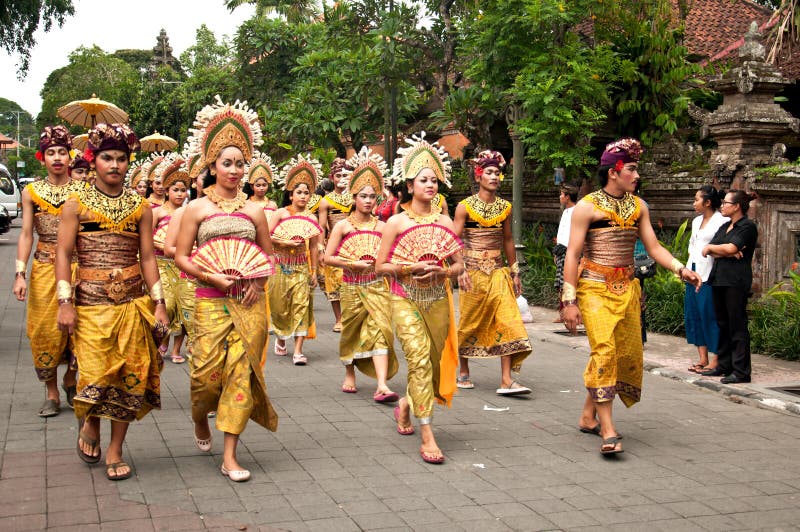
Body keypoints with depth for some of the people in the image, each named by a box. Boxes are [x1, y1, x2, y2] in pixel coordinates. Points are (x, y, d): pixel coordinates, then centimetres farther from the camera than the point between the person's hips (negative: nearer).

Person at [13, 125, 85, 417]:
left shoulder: (82, 190, 2)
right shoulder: (31, 192, 5)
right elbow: (26, 235, 4)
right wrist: (20, 273, -5)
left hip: (78, 266, -1)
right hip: (44, 269, 1)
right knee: (45, 329, 1)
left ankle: (70, 379, 24)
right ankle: (52, 393, 13)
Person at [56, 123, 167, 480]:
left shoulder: (140, 208, 8)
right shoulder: (75, 206, 3)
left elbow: (147, 257, 8)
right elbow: (63, 254, 0)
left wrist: (159, 303, 2)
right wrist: (65, 302, -8)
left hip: (133, 303, 2)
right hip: (91, 304, -2)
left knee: (129, 377, 2)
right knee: (95, 374, -8)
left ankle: (115, 450, 16)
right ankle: (89, 423, 25)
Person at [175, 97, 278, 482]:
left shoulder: (253, 210, 10)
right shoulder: (197, 208, 3)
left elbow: (268, 255, 17)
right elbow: (181, 257, 2)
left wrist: (257, 282, -2)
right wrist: (212, 277, -13)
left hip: (249, 302, 2)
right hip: (210, 301, -2)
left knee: (242, 371, -2)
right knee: (207, 370, -6)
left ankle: (230, 456, 4)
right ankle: (200, 418, 31)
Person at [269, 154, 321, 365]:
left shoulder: (311, 218, 3)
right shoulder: (280, 213, -3)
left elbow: (314, 246, 8)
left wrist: (314, 270, 8)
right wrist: (286, 242, -18)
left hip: (301, 266, 1)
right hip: (280, 264, -1)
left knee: (301, 305, -7)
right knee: (280, 304, 7)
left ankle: (298, 351, -7)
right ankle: (280, 337, 35)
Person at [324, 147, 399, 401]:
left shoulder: (381, 226, 5)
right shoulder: (343, 225, 0)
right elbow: (327, 257, -3)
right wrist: (352, 264, -13)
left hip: (377, 286, 1)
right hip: (352, 287, 0)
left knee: (380, 330, -11)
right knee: (351, 332, 11)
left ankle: (382, 386, -18)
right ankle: (349, 376, 32)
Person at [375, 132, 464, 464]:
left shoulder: (445, 221, 8)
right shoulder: (397, 222, -1)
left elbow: (459, 265, 9)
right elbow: (380, 266, -1)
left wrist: (441, 271, -11)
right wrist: (410, 268, -16)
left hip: (438, 300, 4)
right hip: (406, 300, -4)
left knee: (433, 362, 10)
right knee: (419, 358, -16)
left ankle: (406, 406, 41)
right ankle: (427, 438, -15)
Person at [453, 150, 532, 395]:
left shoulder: (504, 207, 8)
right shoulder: (465, 206, -4)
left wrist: (515, 273, 16)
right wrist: (460, 270, -20)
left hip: (498, 272, 3)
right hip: (473, 273, -3)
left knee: (507, 321, -8)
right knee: (470, 322, 6)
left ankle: (506, 380, -9)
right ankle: (463, 372, 25)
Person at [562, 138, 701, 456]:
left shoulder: (638, 207, 10)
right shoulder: (587, 207, -7)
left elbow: (653, 247, 9)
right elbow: (572, 254, -8)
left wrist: (680, 269, -8)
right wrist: (569, 300, -13)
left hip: (626, 289, 7)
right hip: (594, 288, -6)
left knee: (628, 353, 7)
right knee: (604, 350, -16)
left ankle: (588, 416, 21)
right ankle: (607, 430, -16)